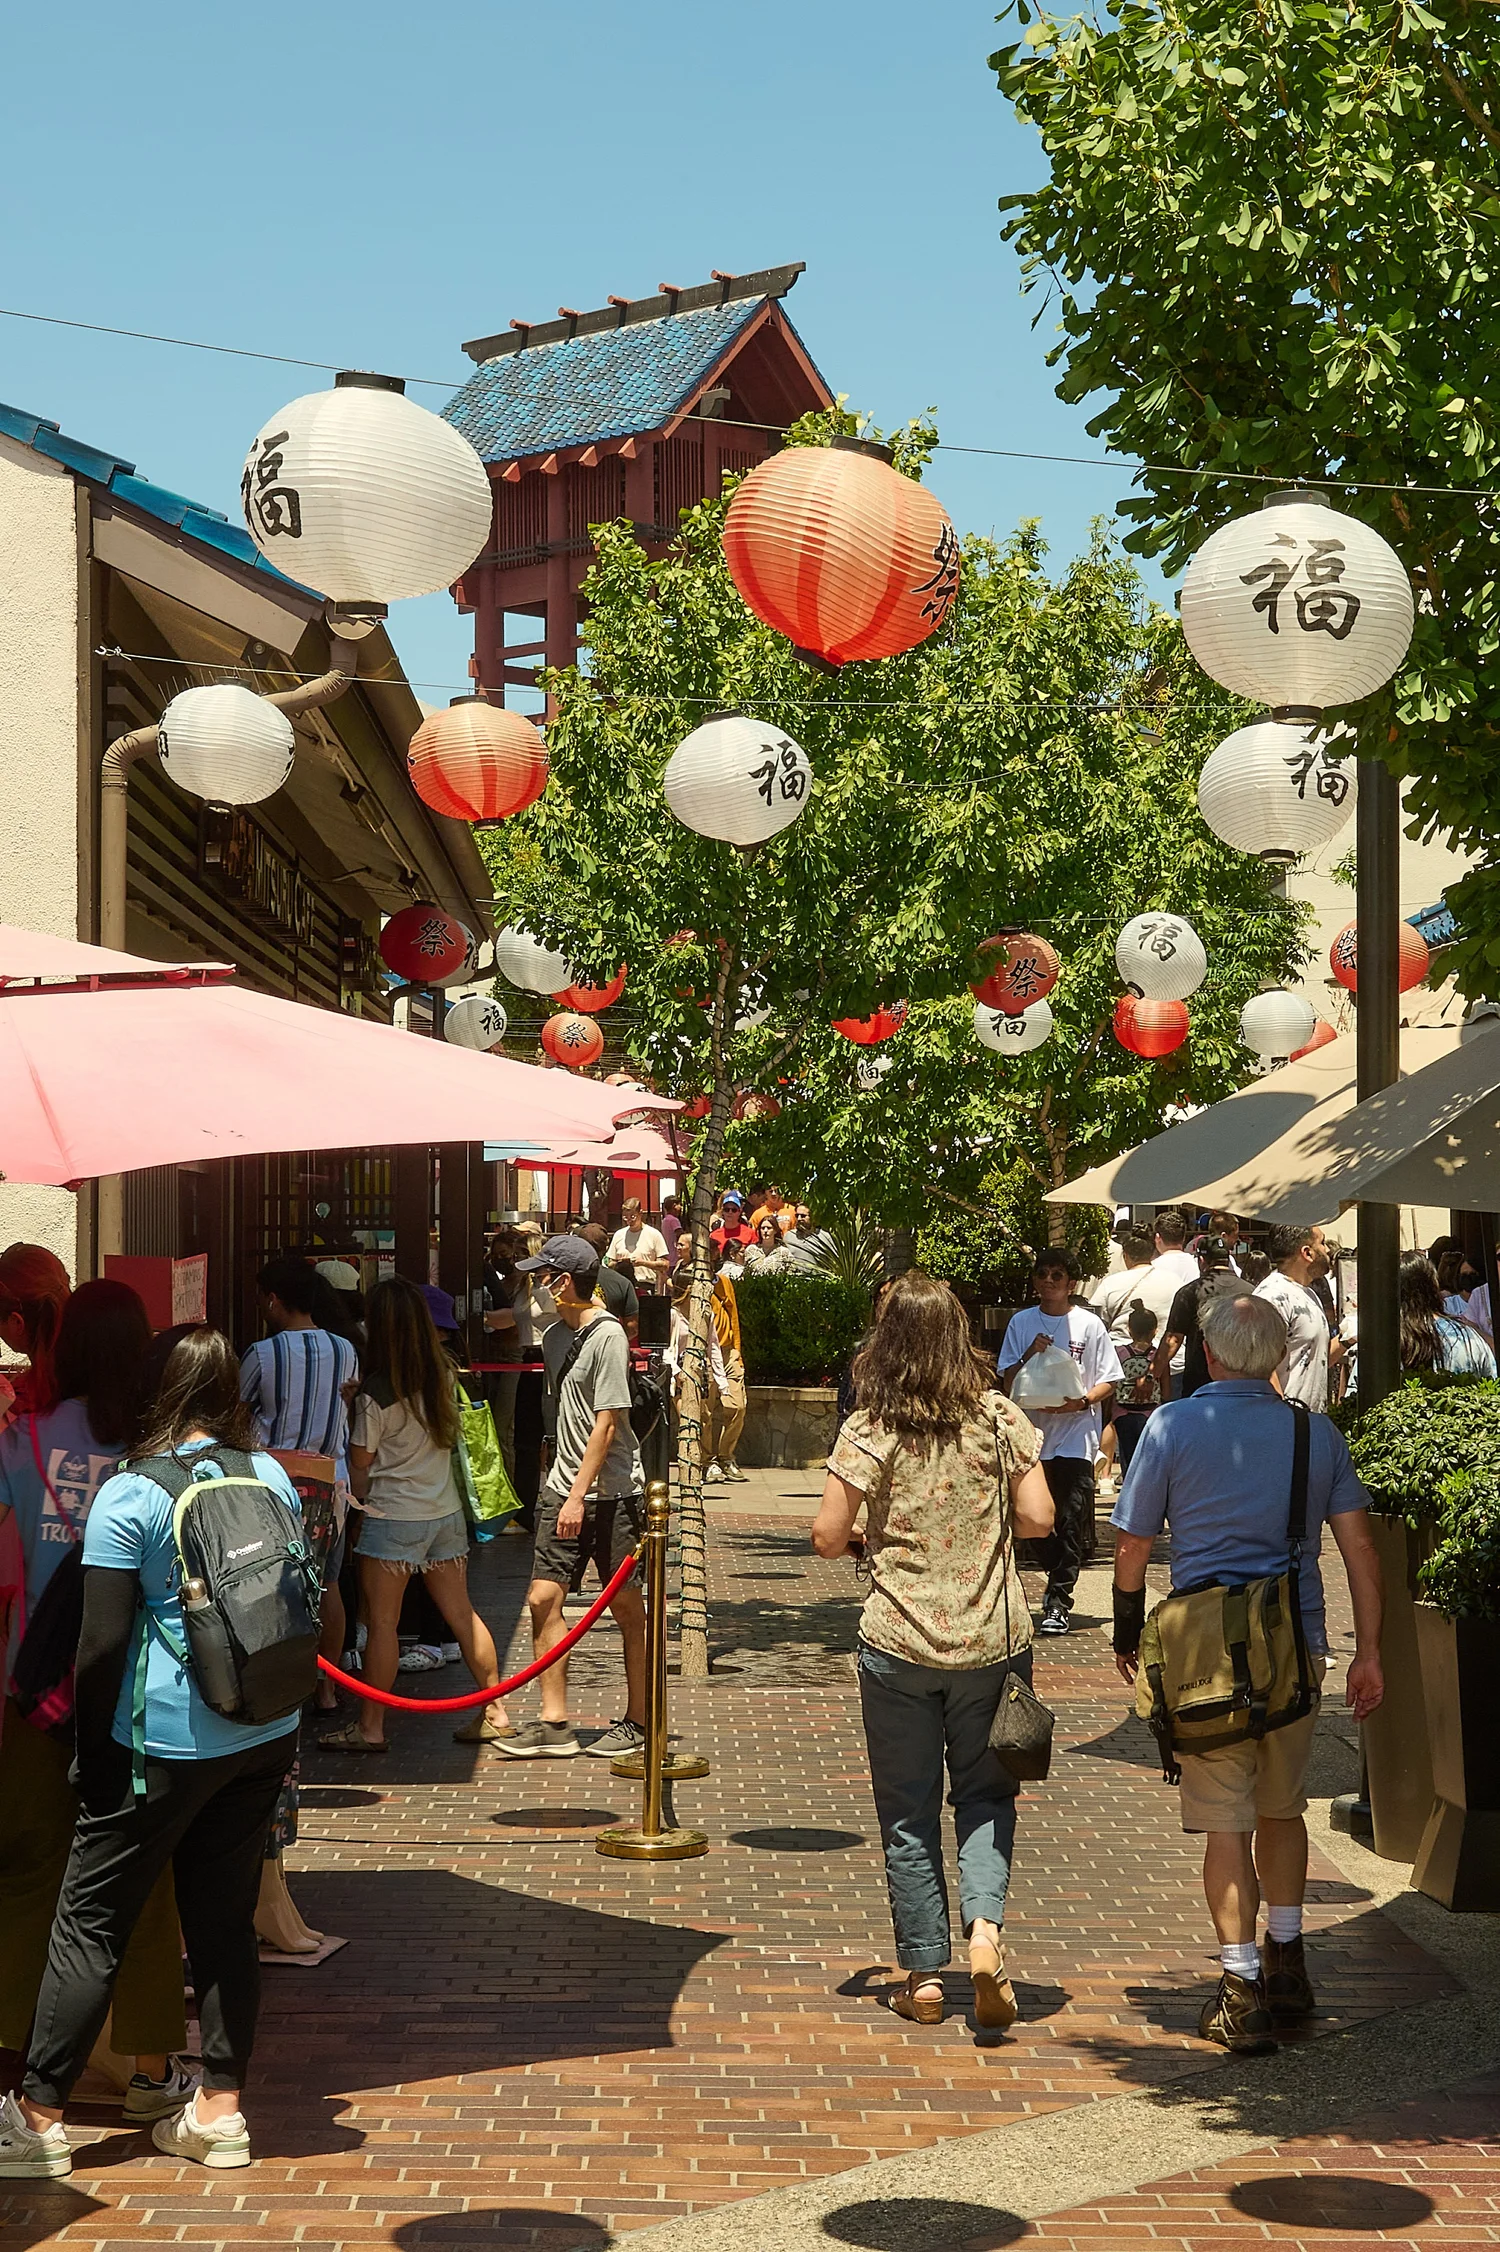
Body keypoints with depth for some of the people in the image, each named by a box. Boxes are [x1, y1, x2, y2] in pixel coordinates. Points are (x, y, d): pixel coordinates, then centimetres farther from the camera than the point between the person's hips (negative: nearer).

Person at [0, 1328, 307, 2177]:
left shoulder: (130, 1494, -13)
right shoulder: (273, 1478, 4)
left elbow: (103, 1643, -13)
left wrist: (94, 1753, -3)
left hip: (165, 1745, -5)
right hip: (266, 1735, 6)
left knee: (91, 1922, 4)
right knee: (227, 1917, 13)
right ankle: (221, 2109, 17)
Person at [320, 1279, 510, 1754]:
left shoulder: (377, 1394, -17)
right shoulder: (444, 1377, -1)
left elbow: (360, 1462, -6)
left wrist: (363, 1500, 10)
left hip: (392, 1518, -6)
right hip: (446, 1510, 6)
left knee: (381, 1621, 1)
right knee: (461, 1613, 13)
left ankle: (370, 1726, 5)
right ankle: (494, 1711, 17)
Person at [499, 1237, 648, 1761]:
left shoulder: (607, 1336, -14)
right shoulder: (555, 1336, 11)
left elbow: (606, 1424, -16)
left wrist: (579, 1496, -18)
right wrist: (563, 1489, 17)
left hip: (610, 1490, -7)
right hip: (563, 1488, 8)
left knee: (626, 1605, 3)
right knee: (543, 1598, 0)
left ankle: (638, 1721, 13)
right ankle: (554, 1723, 5)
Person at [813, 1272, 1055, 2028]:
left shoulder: (869, 1430, -8)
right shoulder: (999, 1418, -3)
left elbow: (828, 1539, -9)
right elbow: (1038, 1519, -4)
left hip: (898, 1641, -1)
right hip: (993, 1640, 1)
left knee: (908, 1809, 10)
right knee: (985, 1791, 15)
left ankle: (924, 1972, 14)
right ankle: (984, 1926, -8)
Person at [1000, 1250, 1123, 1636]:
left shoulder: (1089, 1325, 3)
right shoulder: (1021, 1323, 9)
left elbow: (1108, 1382, 3)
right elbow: (1008, 1383, 9)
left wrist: (1080, 1402, -14)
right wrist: (1030, 1355, -9)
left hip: (1076, 1434, -3)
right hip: (1034, 1434, 3)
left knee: (1070, 1521, -8)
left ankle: (1058, 1600, -6)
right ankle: (1059, 1586, 22)